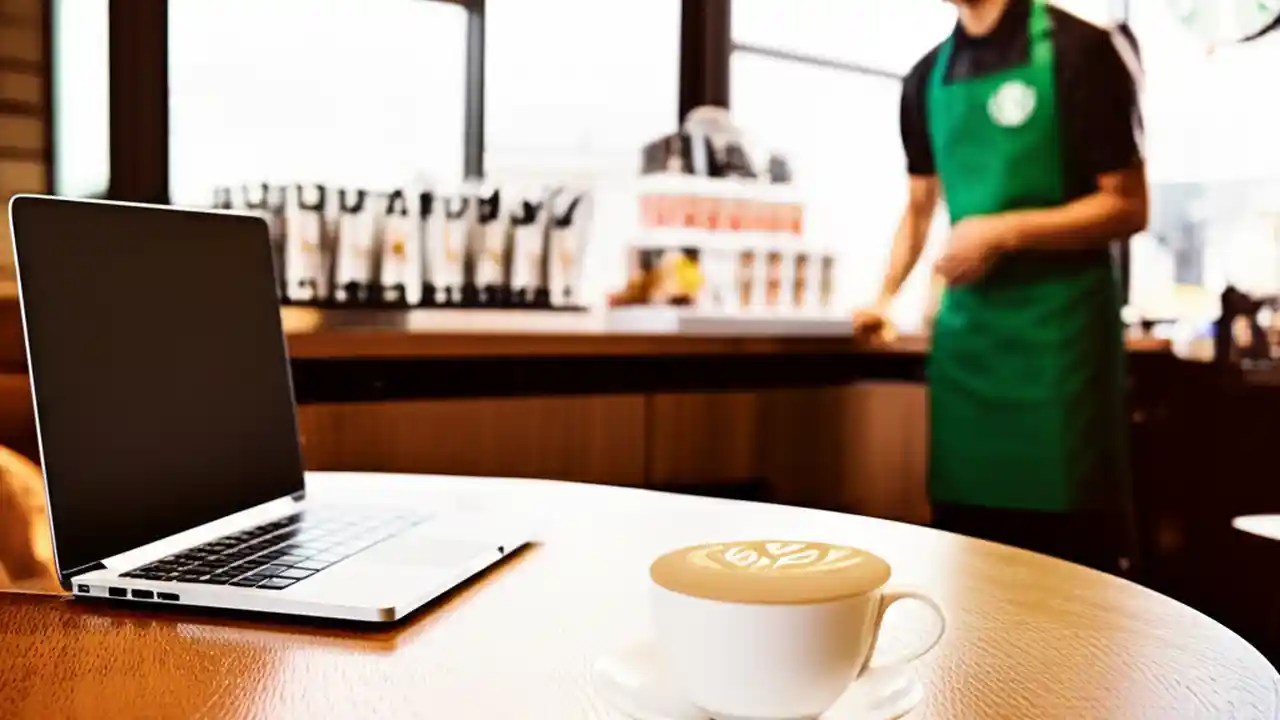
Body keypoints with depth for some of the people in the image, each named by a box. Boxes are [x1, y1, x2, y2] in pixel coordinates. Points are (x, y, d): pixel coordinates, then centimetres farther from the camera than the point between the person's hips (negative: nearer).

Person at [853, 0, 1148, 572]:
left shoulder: (1077, 51, -5)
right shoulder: (928, 76, 12)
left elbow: (1127, 207, -7)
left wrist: (1004, 232, -16)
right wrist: (886, 297, 10)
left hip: (1056, 327, -5)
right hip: (964, 327, 5)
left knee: (1070, 543, -2)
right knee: (964, 534, 8)